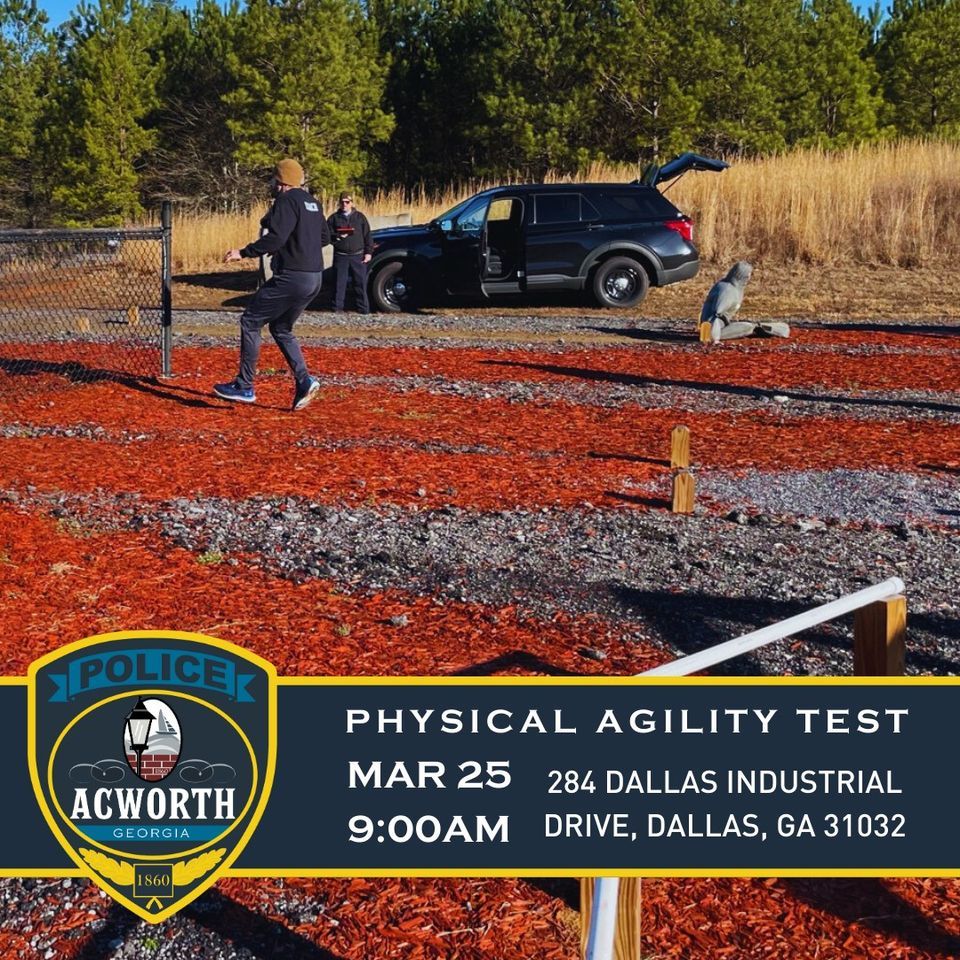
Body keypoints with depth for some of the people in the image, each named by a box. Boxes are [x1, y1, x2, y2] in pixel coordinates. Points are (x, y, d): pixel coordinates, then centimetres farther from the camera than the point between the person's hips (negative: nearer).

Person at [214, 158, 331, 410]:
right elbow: (325, 236, 23)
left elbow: (276, 238, -23)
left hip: (291, 277, -9)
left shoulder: (287, 201, -11)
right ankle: (304, 381, 4)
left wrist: (243, 252, -17)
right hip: (314, 278, 9)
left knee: (250, 322, 1)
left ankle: (244, 387, 3)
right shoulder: (311, 202, 16)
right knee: (281, 329, 20)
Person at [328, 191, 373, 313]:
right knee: (339, 283, 1)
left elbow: (367, 235, 8)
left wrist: (368, 252, 2)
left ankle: (363, 307, 4)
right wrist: (338, 236, -15)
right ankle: (337, 307, 9)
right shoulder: (334, 218, 8)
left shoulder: (360, 217, 10)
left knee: (361, 282, -1)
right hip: (340, 256, 0)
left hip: (358, 256, 0)